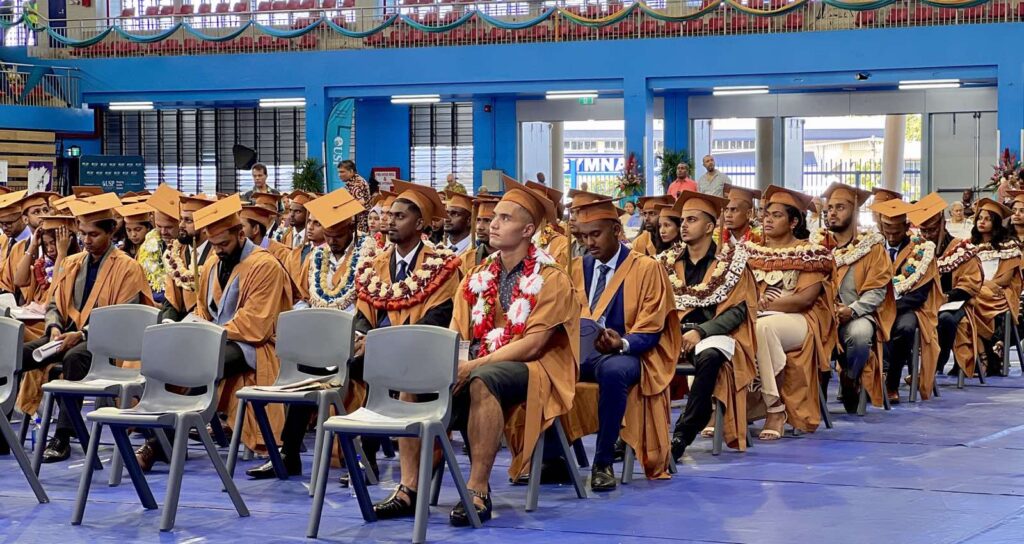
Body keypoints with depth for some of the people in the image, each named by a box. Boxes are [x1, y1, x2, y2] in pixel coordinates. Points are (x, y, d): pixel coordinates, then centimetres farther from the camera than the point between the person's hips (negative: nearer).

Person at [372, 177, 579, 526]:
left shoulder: (551, 279, -7)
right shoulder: (480, 275, 11)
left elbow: (532, 344, -16)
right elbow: (457, 333, 7)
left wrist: (474, 365, -23)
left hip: (531, 368, -6)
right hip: (476, 366, 6)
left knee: (482, 382, -38)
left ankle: (478, 491, -33)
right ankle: (409, 488, -20)